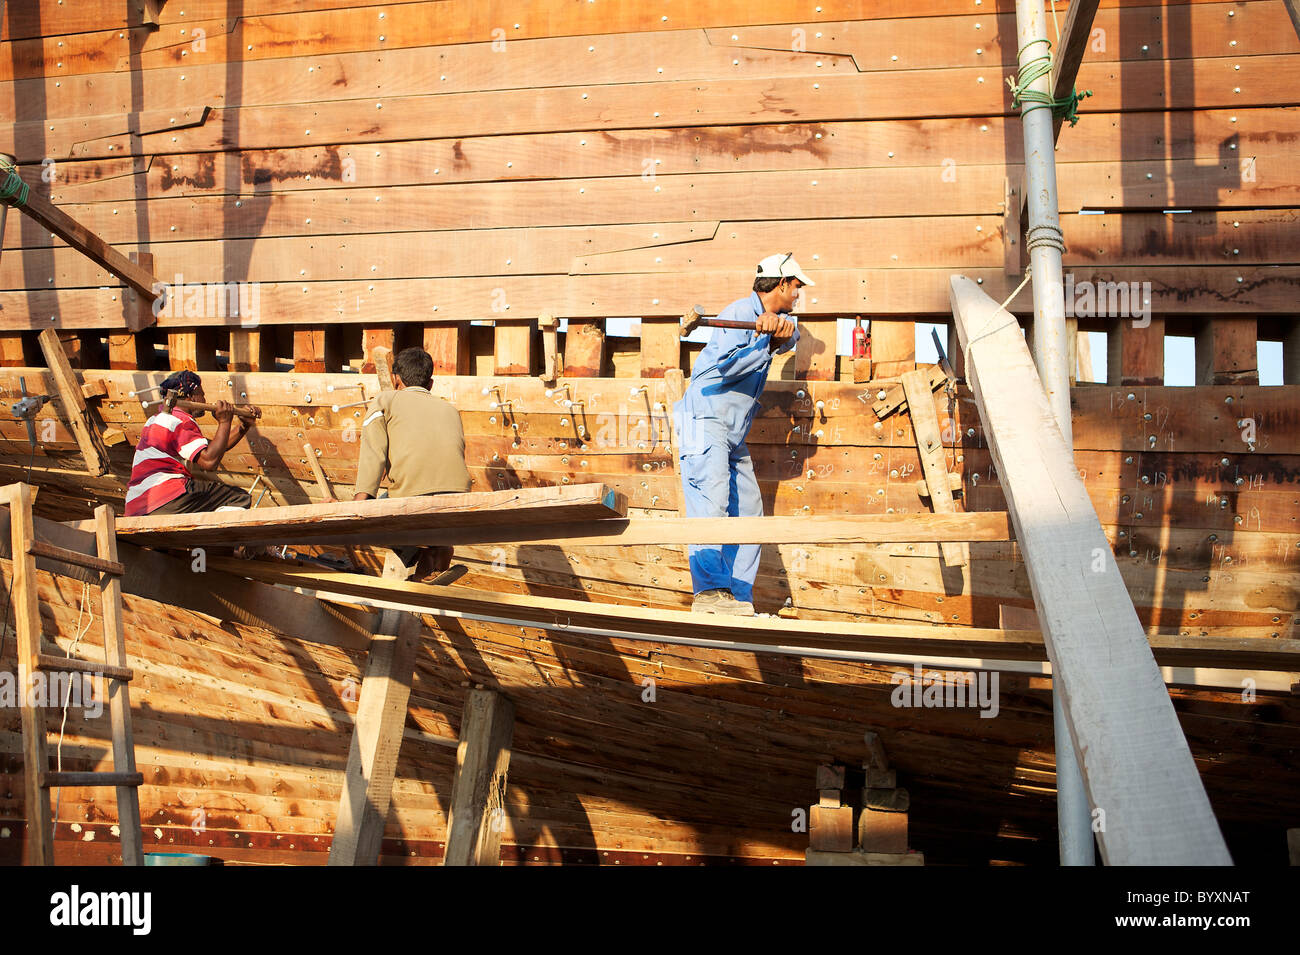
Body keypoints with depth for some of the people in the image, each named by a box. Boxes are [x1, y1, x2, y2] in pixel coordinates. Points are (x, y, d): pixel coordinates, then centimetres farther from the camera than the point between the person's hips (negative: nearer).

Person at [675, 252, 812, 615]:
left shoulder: (773, 317, 16)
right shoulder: (739, 313, -9)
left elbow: (791, 336, -6)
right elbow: (728, 366, -20)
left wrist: (781, 327, -28)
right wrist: (768, 346, -25)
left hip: (734, 436, 10)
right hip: (705, 421, -10)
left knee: (748, 512, 8)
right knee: (711, 500, -23)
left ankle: (739, 599, 9)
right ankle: (710, 592, -36)